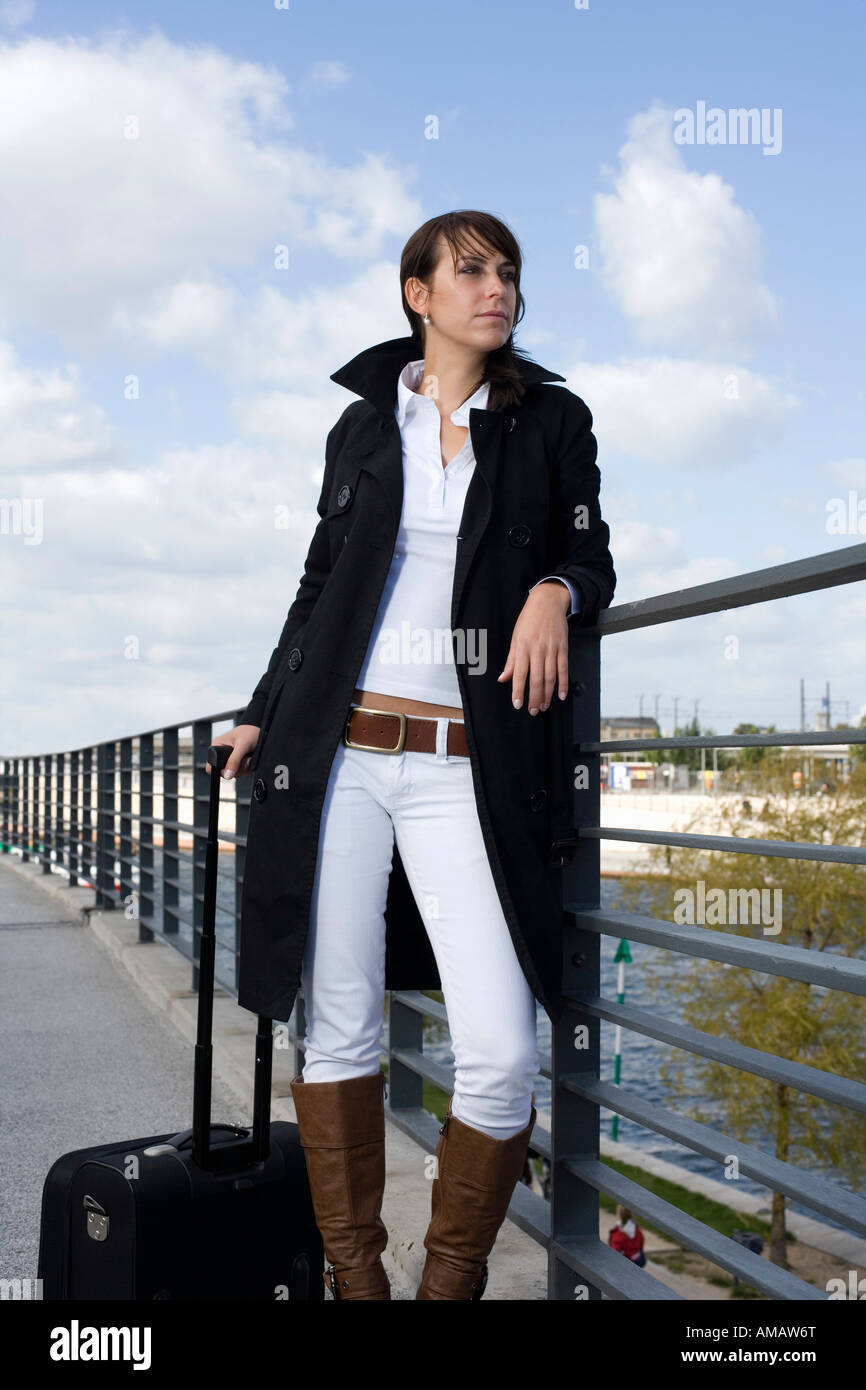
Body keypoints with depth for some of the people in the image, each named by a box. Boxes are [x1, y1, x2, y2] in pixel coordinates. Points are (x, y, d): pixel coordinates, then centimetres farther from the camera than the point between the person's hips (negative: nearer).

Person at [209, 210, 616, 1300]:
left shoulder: (550, 420, 10)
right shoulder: (363, 424, 14)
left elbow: (591, 558, 13)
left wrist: (557, 591, -10)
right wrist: (265, 713, 21)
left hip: (468, 768, -1)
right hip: (336, 751, 2)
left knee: (502, 1053, -10)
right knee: (338, 1028, 5)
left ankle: (452, 1280, 14)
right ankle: (355, 1275, 23)